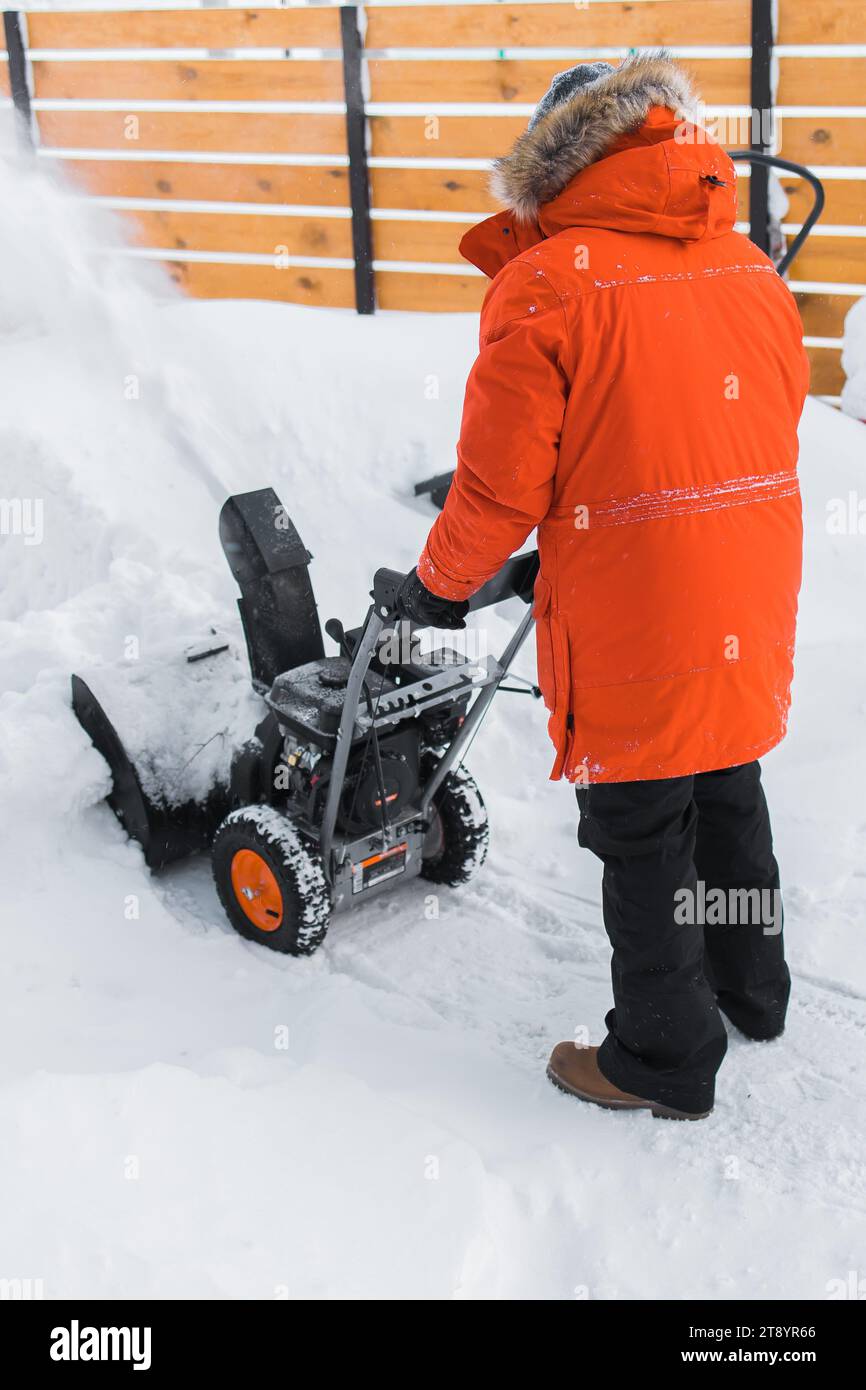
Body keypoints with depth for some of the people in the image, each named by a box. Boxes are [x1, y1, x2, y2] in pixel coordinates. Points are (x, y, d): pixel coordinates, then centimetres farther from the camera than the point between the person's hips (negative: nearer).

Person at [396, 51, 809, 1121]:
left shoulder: (545, 289, -14)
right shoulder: (751, 271, 5)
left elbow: (500, 486, -14)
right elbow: (774, 424, 14)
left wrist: (439, 586, 3)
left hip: (631, 627, -7)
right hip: (751, 614, 7)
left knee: (643, 839, 8)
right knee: (729, 796, 25)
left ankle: (666, 1062, 23)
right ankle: (751, 990, 44)